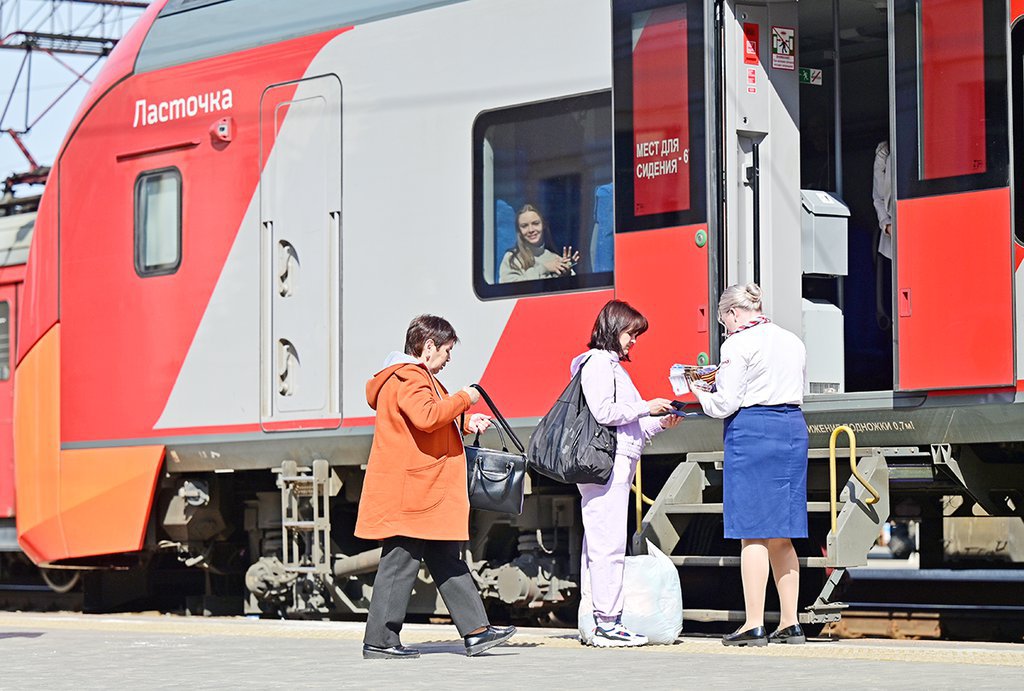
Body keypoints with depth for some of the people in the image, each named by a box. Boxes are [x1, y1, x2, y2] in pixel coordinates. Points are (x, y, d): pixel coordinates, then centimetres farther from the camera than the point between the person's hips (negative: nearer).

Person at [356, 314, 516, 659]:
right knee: (401, 563, -7)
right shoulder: (408, 378, -13)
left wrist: (465, 424, 18)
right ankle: (379, 641, -2)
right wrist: (463, 399, -17)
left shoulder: (416, 377, 22)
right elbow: (426, 417, -29)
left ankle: (475, 631, 13)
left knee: (448, 562, 11)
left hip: (426, 495, 12)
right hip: (409, 492, -12)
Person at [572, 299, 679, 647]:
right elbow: (604, 412, -18)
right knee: (609, 543, -11)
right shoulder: (598, 363, -7)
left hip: (617, 464, 11)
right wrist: (647, 407, -10)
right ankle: (607, 623, -11)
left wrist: (659, 423, 12)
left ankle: (595, 621, 9)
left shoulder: (612, 365, 24)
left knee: (596, 543, 8)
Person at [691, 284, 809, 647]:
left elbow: (726, 404, -10)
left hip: (752, 430, -7)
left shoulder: (739, 344, -7)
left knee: (752, 533, -5)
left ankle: (754, 624, -6)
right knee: (781, 535, 10)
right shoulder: (792, 341, 15)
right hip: (793, 428, 7)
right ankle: (790, 623, 9)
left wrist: (703, 394, 11)